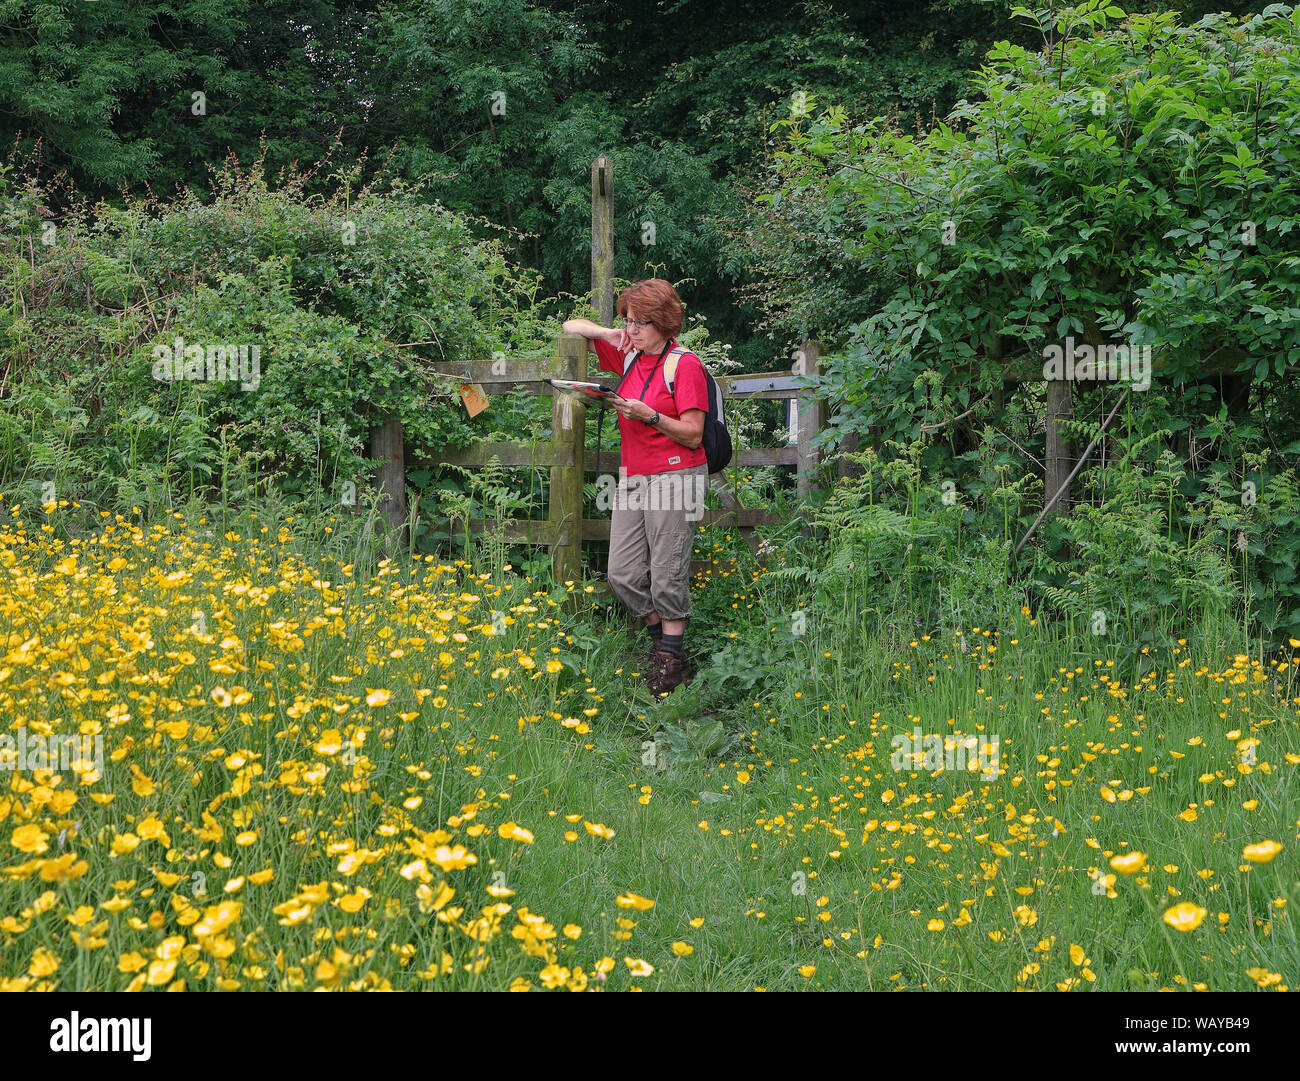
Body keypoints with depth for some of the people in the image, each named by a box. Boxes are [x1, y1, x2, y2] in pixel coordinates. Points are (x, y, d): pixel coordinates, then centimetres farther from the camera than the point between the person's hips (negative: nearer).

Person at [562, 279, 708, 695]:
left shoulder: (685, 364, -8)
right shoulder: (629, 357, 10)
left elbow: (692, 435, -9)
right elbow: (571, 327, 20)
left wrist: (650, 416, -22)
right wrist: (610, 334, 3)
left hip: (675, 480, -7)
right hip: (632, 480, 7)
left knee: (667, 578, -4)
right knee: (622, 575, 4)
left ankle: (671, 659, 7)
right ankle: (660, 638, 21)